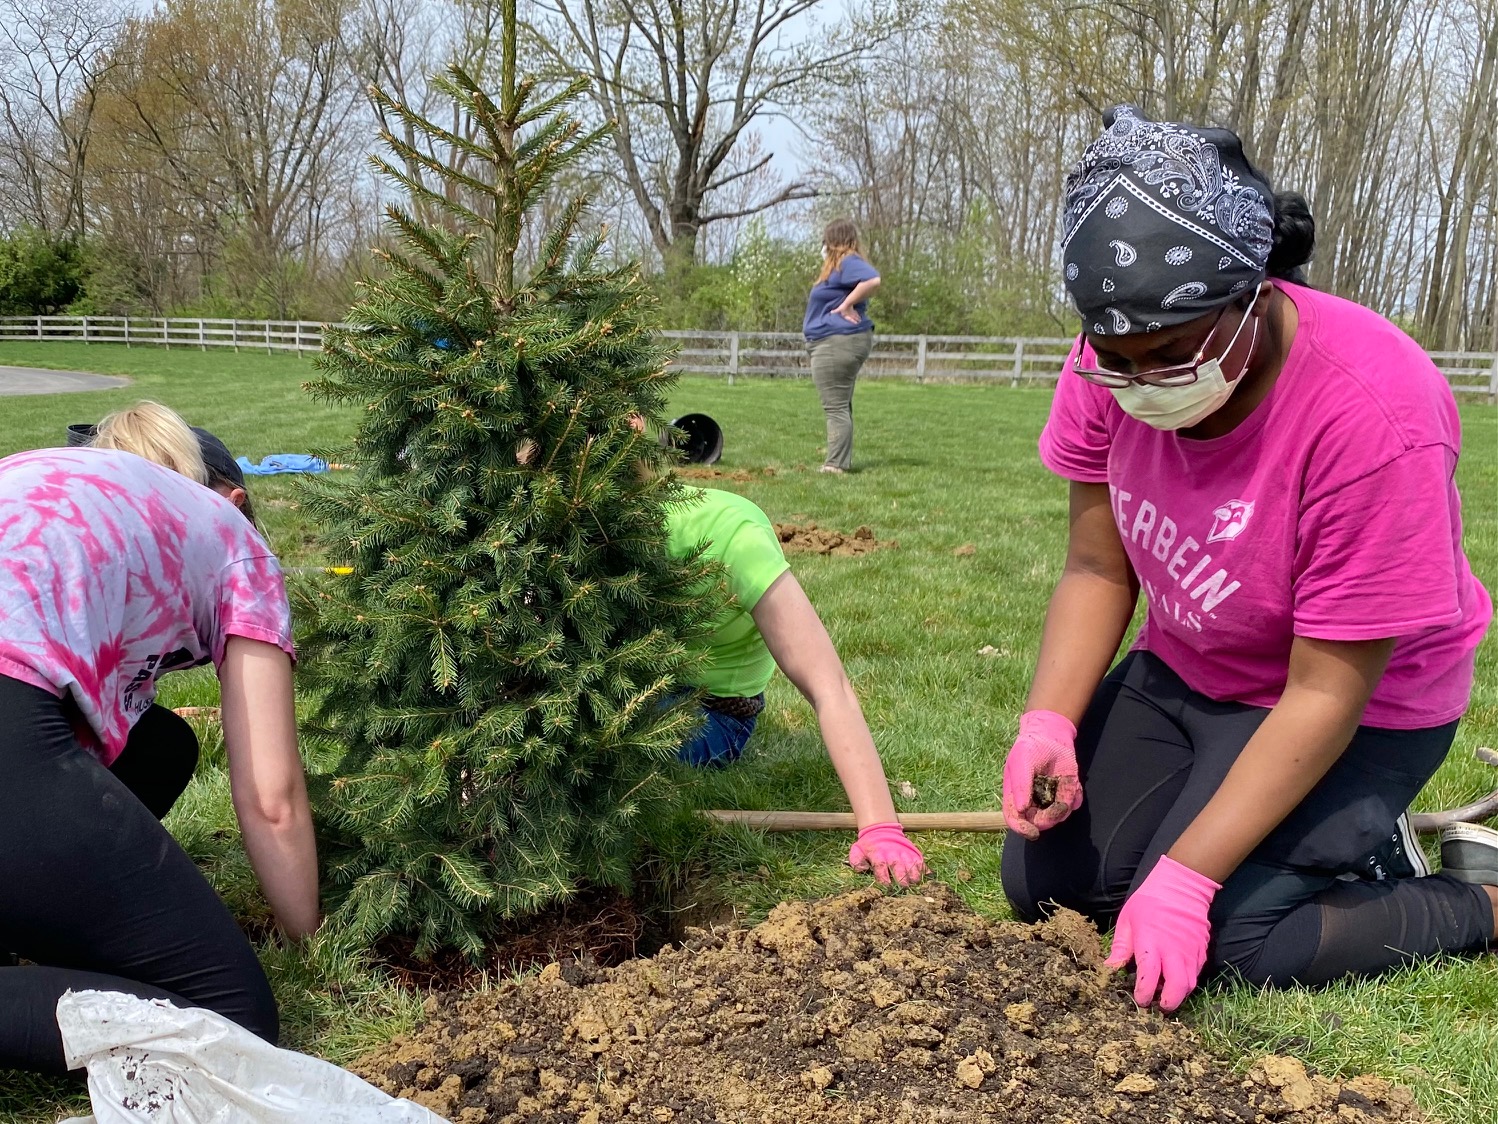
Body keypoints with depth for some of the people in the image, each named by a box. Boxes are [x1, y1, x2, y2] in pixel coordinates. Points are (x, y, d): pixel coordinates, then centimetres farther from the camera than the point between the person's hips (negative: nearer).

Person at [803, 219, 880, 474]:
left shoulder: (847, 263, -13)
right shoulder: (841, 266, 18)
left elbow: (873, 280, -30)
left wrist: (846, 306, -23)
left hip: (837, 343, -11)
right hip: (844, 343, 11)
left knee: (835, 407, -11)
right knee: (841, 406, 14)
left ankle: (835, 465, -11)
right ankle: (842, 462, 19)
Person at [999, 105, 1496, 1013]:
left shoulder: (1375, 413, -33)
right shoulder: (1113, 365, -17)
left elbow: (1324, 695, -28)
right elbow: (1098, 569, -9)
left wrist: (1185, 877, -30)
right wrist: (1049, 724, -26)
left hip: (1357, 704, -6)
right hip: (1182, 671, 6)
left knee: (1235, 931, -20)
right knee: (1043, 885, 1)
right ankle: (1341, 839, 18)